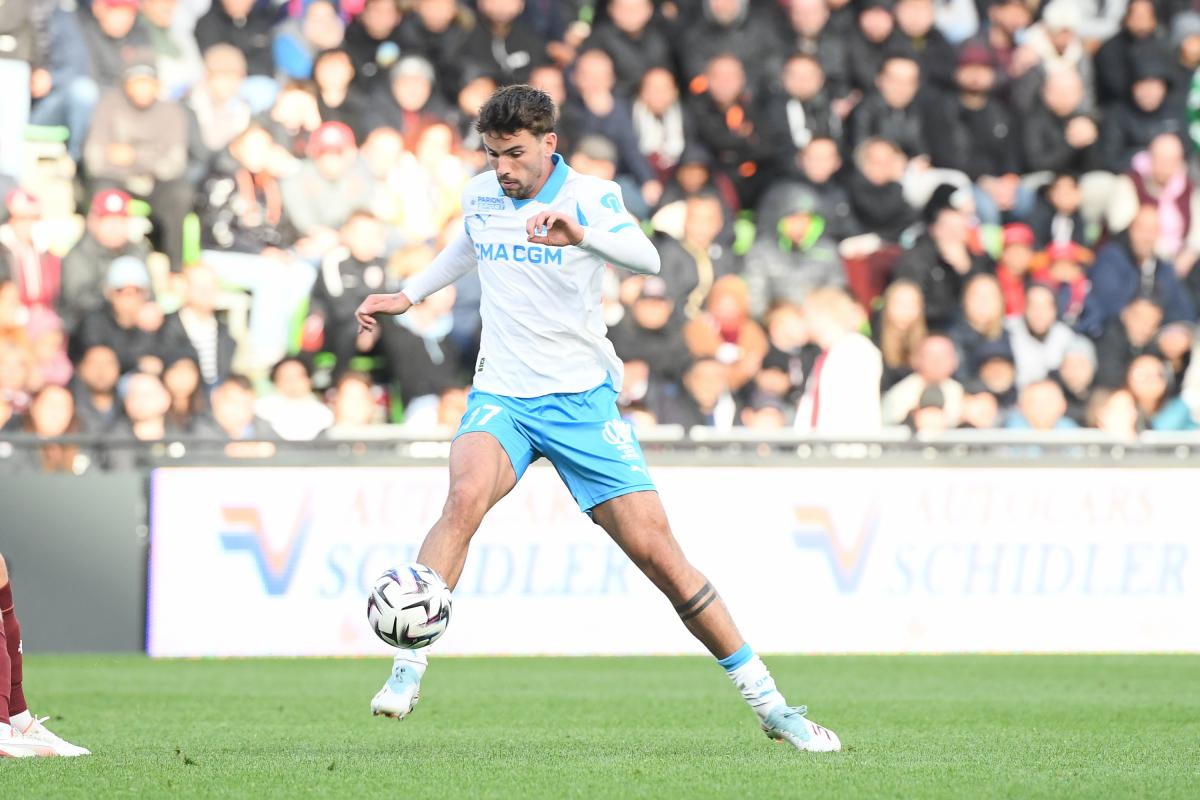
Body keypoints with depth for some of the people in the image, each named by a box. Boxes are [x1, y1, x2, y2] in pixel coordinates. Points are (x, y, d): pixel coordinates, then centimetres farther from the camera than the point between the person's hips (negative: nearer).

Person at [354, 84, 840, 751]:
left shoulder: (591, 197, -10)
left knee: (657, 550, -6)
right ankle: (407, 670, -31)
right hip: (501, 397, 2)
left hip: (583, 399, -2)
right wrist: (409, 296, 28)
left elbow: (646, 258, -31)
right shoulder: (480, 196, 5)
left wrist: (580, 237, -49)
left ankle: (767, 701, 5)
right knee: (467, 496, -31)